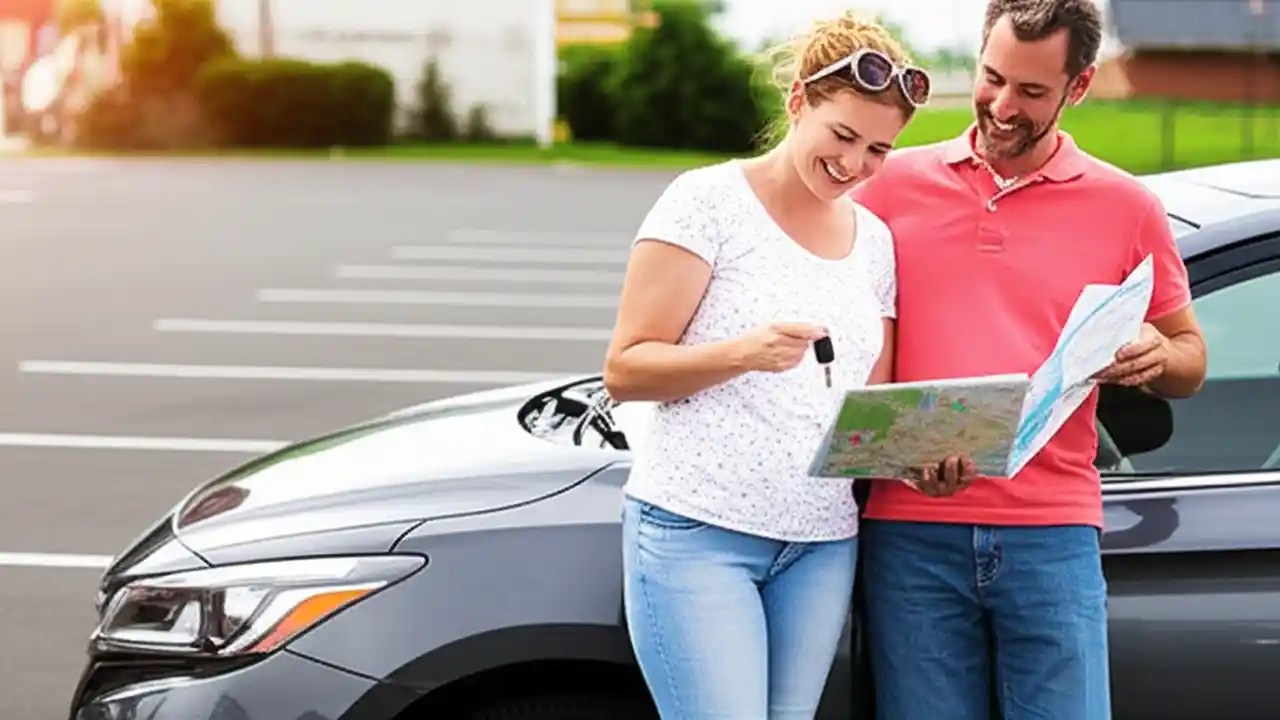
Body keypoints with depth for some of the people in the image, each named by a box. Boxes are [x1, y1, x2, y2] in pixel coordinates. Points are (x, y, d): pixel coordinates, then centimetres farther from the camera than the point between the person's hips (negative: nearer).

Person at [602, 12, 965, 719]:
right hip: (698, 532, -5)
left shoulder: (874, 238, 13)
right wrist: (743, 352, -24)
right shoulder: (709, 198, -5)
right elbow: (624, 370, -8)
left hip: (822, 546, 6)